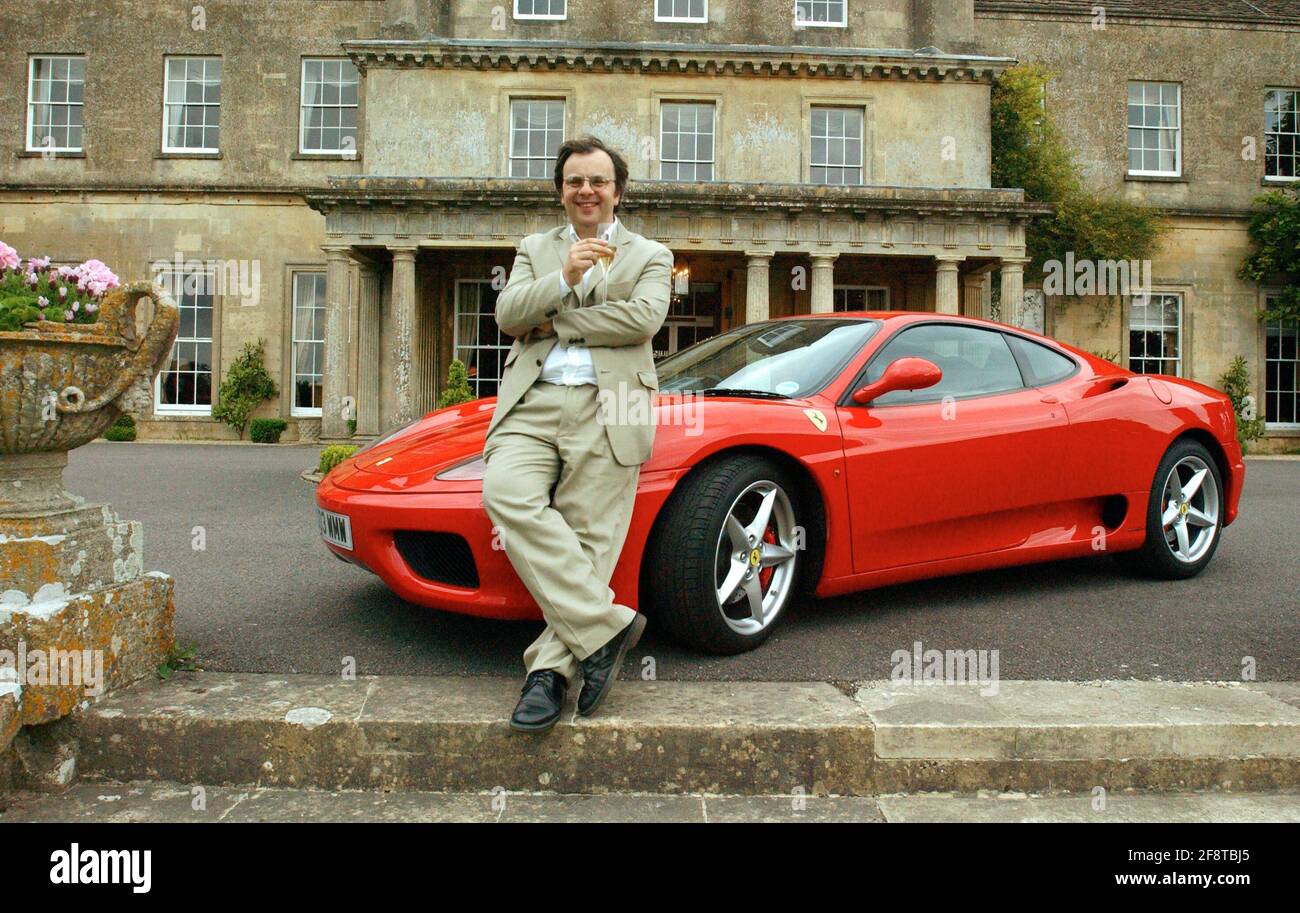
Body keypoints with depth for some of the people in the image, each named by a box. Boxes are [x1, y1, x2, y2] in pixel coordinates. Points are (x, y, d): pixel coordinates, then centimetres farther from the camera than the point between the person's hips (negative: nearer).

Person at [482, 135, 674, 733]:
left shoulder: (650, 256, 19)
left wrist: (554, 322, 1)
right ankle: (606, 623, -21)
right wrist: (564, 277, -8)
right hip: (532, 403, 2)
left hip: (607, 410, -2)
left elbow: (643, 319, -3)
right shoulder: (535, 249, 27)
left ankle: (551, 667, -7)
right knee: (506, 494, -25)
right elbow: (507, 314, 9)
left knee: (586, 539, -11)